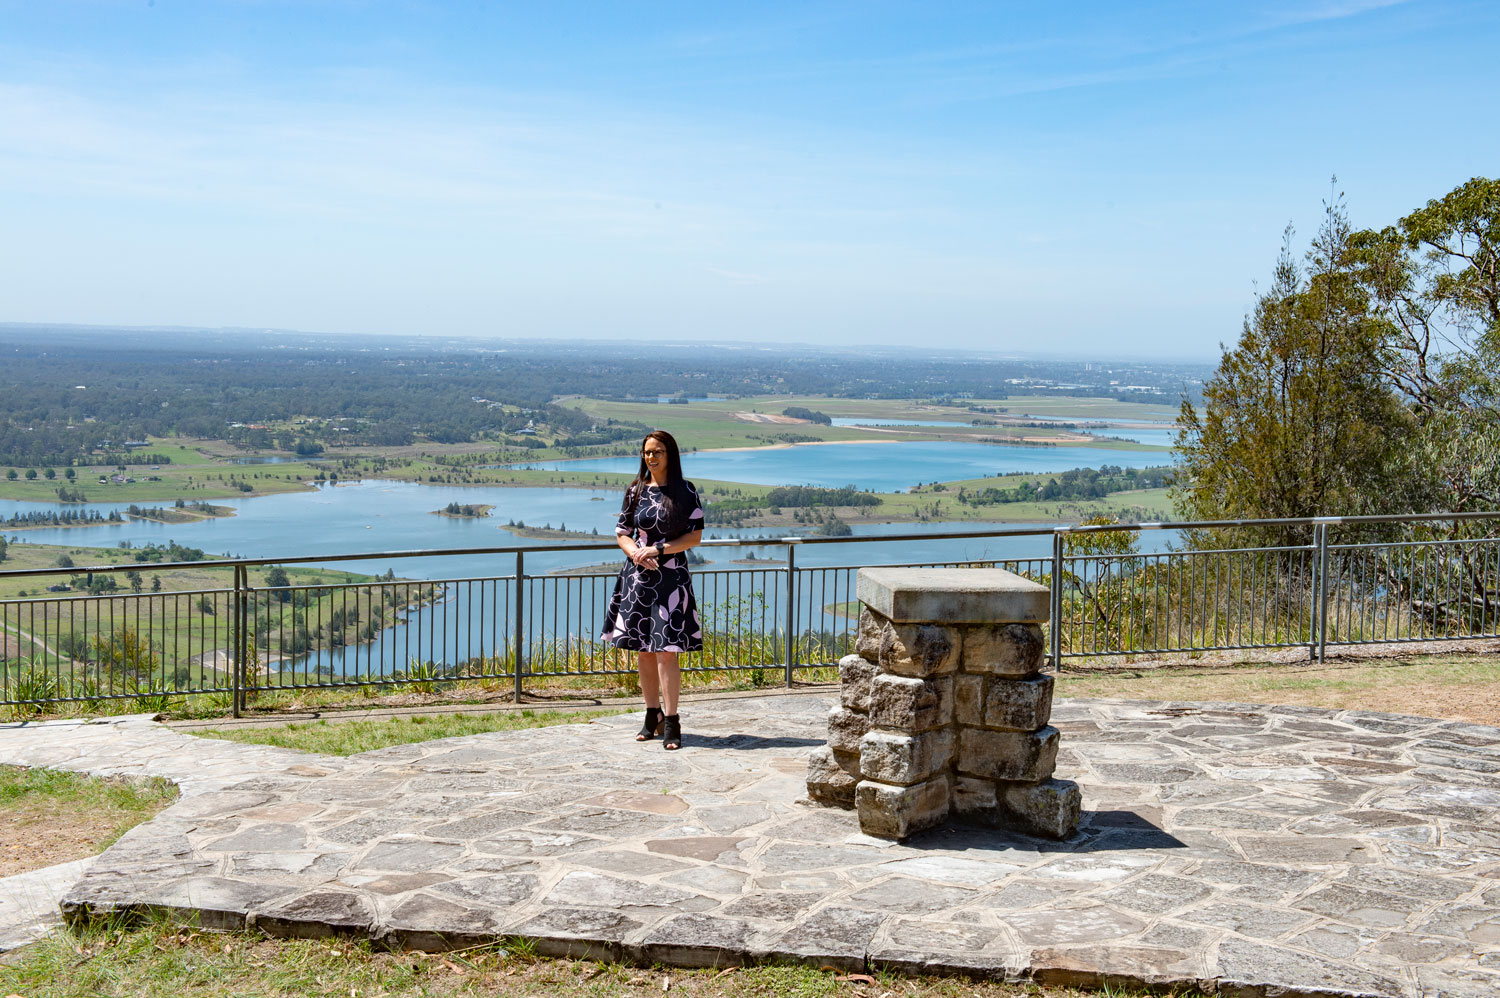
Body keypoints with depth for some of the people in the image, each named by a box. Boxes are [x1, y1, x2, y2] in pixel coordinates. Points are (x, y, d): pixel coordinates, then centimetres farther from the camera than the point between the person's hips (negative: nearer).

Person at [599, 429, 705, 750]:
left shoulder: (686, 492, -1)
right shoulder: (636, 491, 8)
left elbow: (695, 535, -4)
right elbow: (622, 532, 11)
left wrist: (658, 550, -13)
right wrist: (635, 552, -10)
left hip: (671, 577, -4)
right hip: (638, 576, 4)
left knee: (666, 650, -8)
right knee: (643, 650, 8)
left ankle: (671, 721, -3)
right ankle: (653, 716, 20)